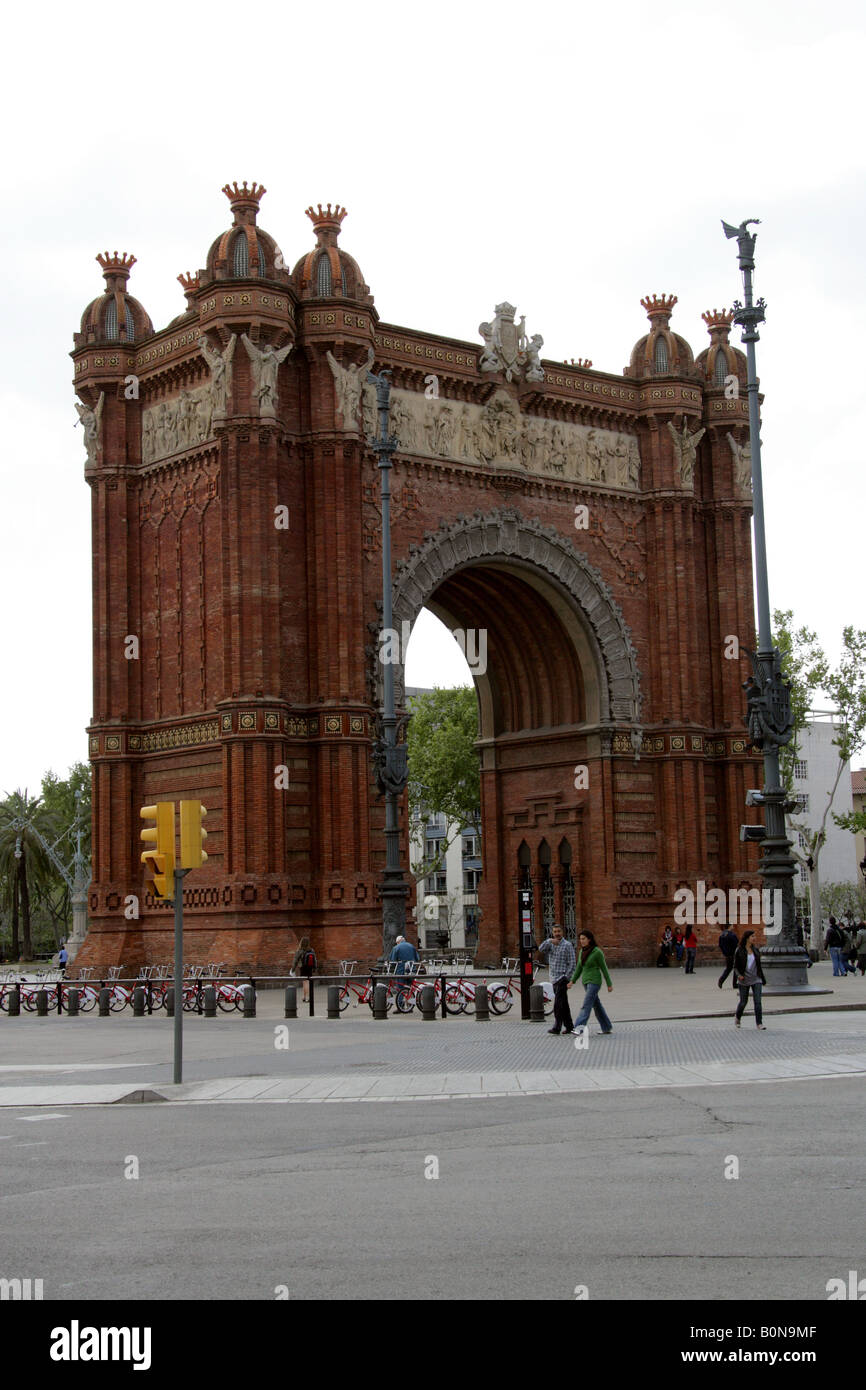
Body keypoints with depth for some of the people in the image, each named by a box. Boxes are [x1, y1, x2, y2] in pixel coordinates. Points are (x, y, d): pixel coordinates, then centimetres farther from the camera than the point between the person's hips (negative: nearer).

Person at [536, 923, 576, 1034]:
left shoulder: (567, 945, -4)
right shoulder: (550, 944, 13)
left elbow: (572, 963, -7)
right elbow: (541, 949, -7)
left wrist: (566, 977, -14)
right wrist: (550, 941, -21)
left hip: (562, 978, -6)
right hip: (554, 979, 6)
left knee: (558, 1004, -12)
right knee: (563, 1004, 11)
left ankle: (557, 1027, -12)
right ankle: (569, 1026, 17)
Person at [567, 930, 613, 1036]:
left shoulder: (597, 952, -11)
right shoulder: (582, 951, 9)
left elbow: (604, 968, -7)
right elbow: (579, 968, 16)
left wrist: (609, 984, -4)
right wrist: (572, 981, 8)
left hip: (594, 981, -8)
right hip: (586, 982, 8)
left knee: (586, 1005, -17)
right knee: (597, 1005, 13)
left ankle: (579, 1027, -27)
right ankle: (607, 1028, 22)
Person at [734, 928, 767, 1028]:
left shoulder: (756, 950, 8)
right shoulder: (739, 951, -5)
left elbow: (759, 965, 15)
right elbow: (736, 965, -3)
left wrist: (763, 979, 16)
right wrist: (739, 975, -22)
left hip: (756, 980, 3)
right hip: (744, 981, -3)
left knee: (758, 1001, -9)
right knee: (743, 1002, 7)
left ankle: (759, 1023, -7)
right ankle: (737, 1017, 34)